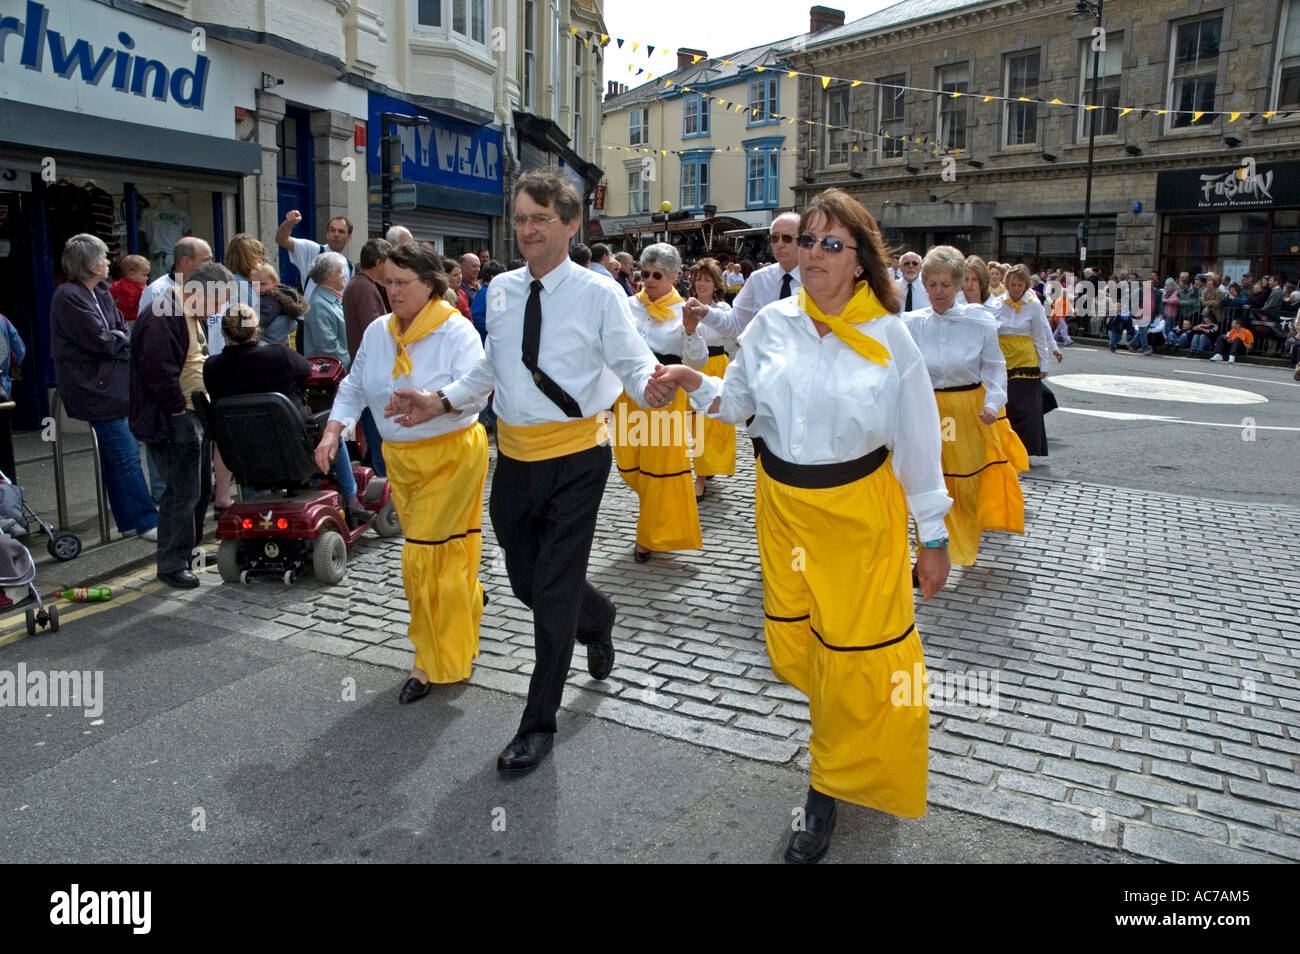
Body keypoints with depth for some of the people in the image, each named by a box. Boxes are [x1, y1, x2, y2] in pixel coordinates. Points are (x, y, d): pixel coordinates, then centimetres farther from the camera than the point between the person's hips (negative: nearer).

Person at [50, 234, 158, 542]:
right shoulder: (69, 297, -13)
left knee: (116, 456, 12)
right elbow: (100, 341, -17)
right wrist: (123, 340, 0)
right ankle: (147, 522, -3)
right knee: (126, 455, -8)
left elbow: (122, 331, 12)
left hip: (108, 384, 9)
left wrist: (118, 339, -8)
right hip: (91, 387, -9)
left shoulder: (100, 294, 14)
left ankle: (130, 520, 18)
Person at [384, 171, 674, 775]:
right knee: (526, 581, 16)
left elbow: (633, 362, -13)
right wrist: (442, 402, 3)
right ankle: (597, 618, 50)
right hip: (514, 458, 6)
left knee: (554, 591, 0)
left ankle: (538, 724, 17)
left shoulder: (598, 294, -10)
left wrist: (649, 387, -36)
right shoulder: (500, 290, 5)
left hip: (575, 459, -5)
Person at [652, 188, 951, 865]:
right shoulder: (772, 324, -2)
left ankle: (827, 790, 25)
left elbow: (918, 441, -3)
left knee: (858, 657, 2)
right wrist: (693, 382, -13)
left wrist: (933, 538, 0)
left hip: (860, 513, -2)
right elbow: (737, 402, 8)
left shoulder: (888, 337, -8)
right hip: (783, 506, 3)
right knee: (792, 648, 10)